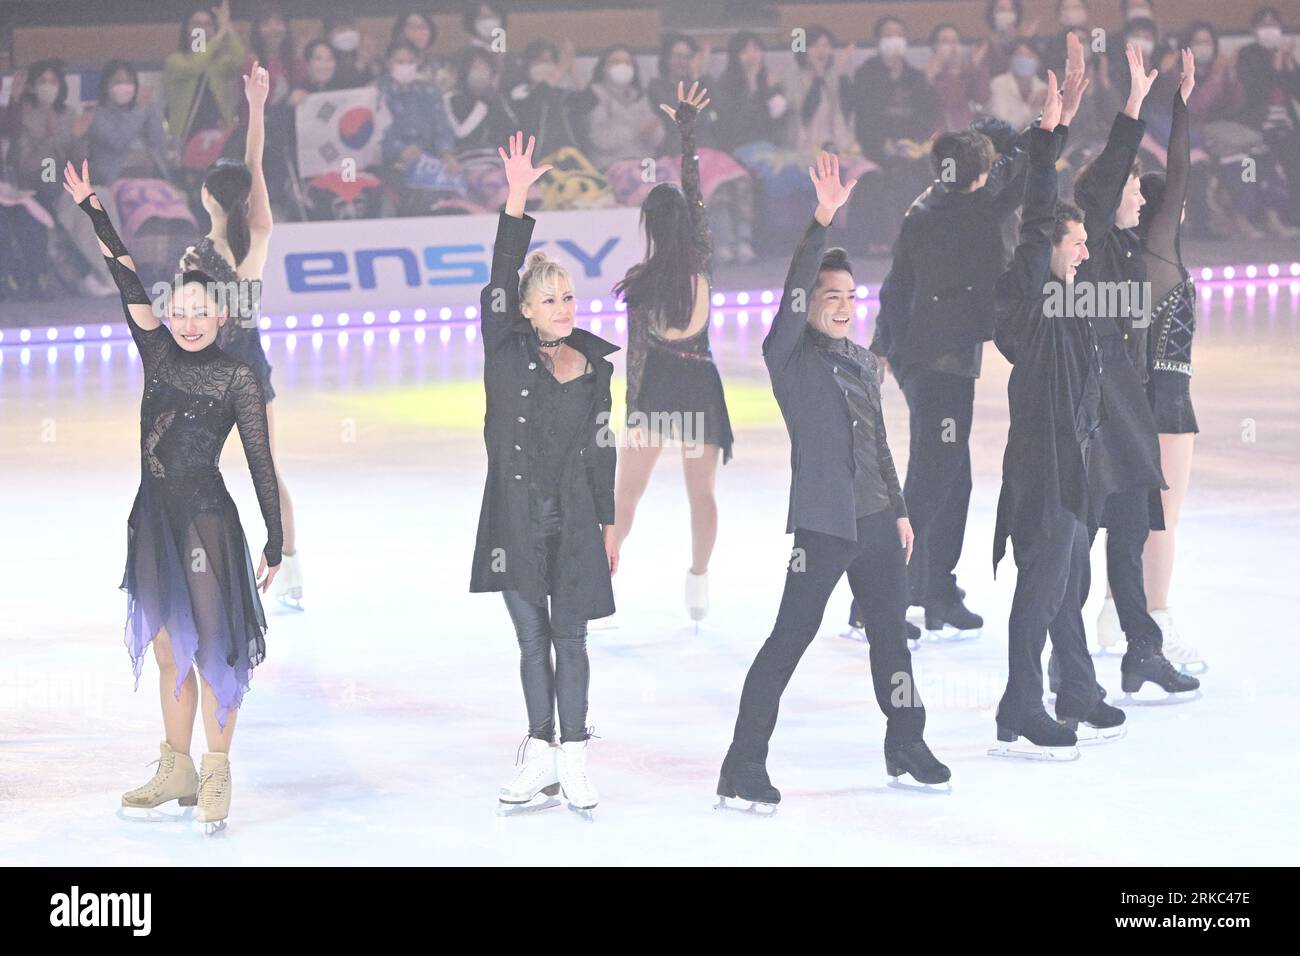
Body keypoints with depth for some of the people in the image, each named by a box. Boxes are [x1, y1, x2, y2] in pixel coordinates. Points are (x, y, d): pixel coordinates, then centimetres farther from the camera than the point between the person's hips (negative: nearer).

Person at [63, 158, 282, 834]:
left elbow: (261, 464, -5)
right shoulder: (159, 354, 7)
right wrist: (92, 210, 6)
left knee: (211, 649, -2)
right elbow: (128, 281, 7)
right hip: (153, 517, 5)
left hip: (207, 517, -5)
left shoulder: (238, 378, -5)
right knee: (169, 651, 11)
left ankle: (216, 776, 6)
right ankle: (177, 771, 19)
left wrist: (275, 543, -7)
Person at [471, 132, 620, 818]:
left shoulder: (595, 367, 5)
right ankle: (540, 757, 14)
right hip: (517, 519, -1)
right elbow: (499, 281, -13)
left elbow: (602, 450, 8)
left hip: (574, 521, 1)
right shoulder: (507, 354, -1)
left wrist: (608, 523, 6)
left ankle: (572, 759, 8)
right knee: (532, 640, 7)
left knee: (569, 637, 4)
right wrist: (516, 204, -22)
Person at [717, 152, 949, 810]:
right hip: (823, 524, -7)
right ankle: (742, 767, -6)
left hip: (876, 520, 7)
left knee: (891, 633, 15)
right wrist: (822, 220, -30)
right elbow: (793, 294, -23)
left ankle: (906, 748, 29)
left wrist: (899, 510, 20)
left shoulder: (863, 362, 14)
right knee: (789, 639, -9)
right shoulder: (789, 357, -6)